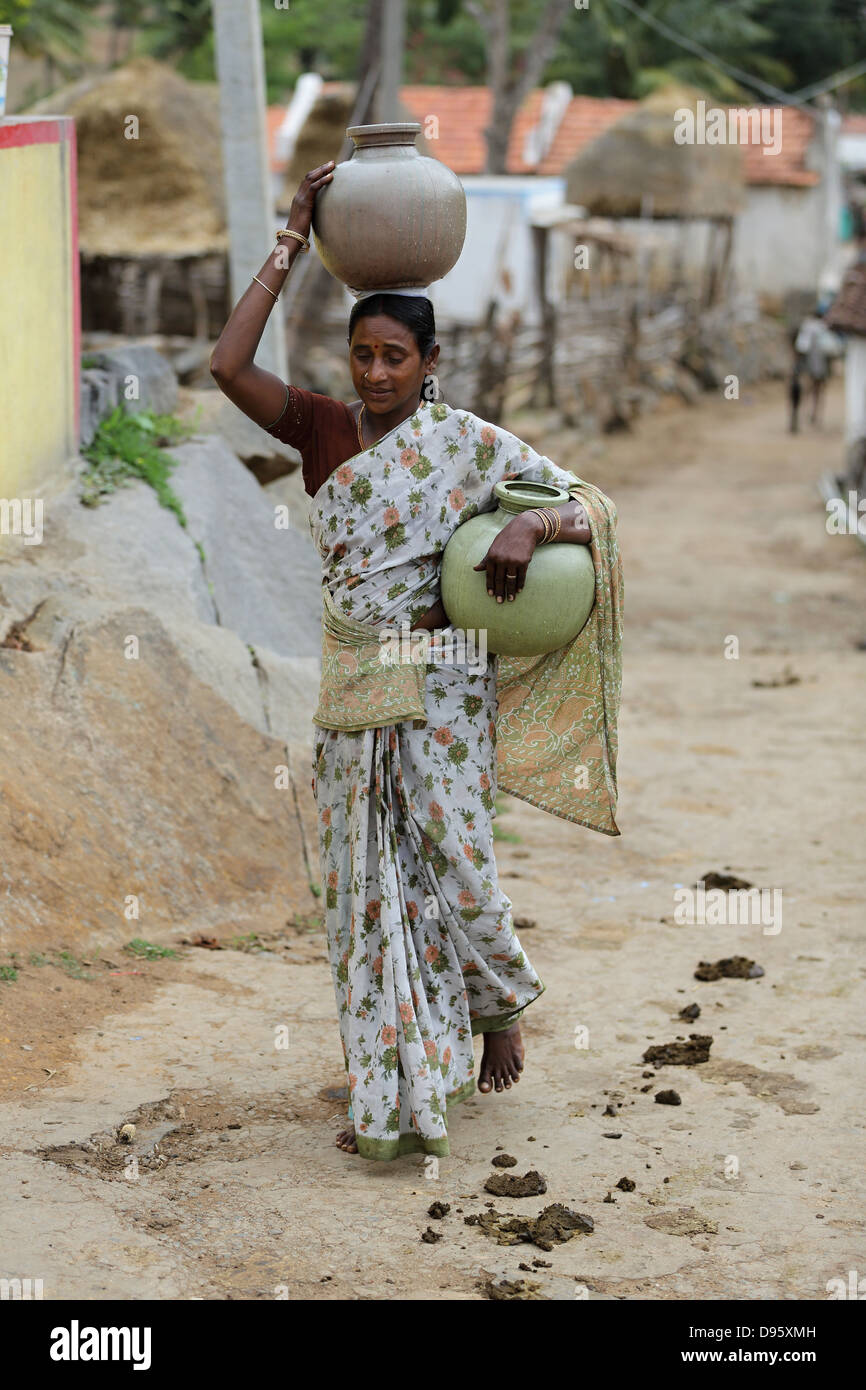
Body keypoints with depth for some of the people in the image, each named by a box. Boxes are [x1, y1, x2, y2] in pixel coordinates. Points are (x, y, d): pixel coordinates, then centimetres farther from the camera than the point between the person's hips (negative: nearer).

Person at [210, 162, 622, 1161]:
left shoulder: (467, 443, -4)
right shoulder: (323, 429, 4)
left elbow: (589, 508, -5)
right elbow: (229, 365, -9)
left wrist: (528, 527, -27)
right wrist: (292, 243, -8)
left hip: (441, 684, -3)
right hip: (352, 688, 4)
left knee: (451, 865, 0)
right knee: (363, 878, 4)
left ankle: (501, 1005, 32)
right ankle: (391, 1091, 12)